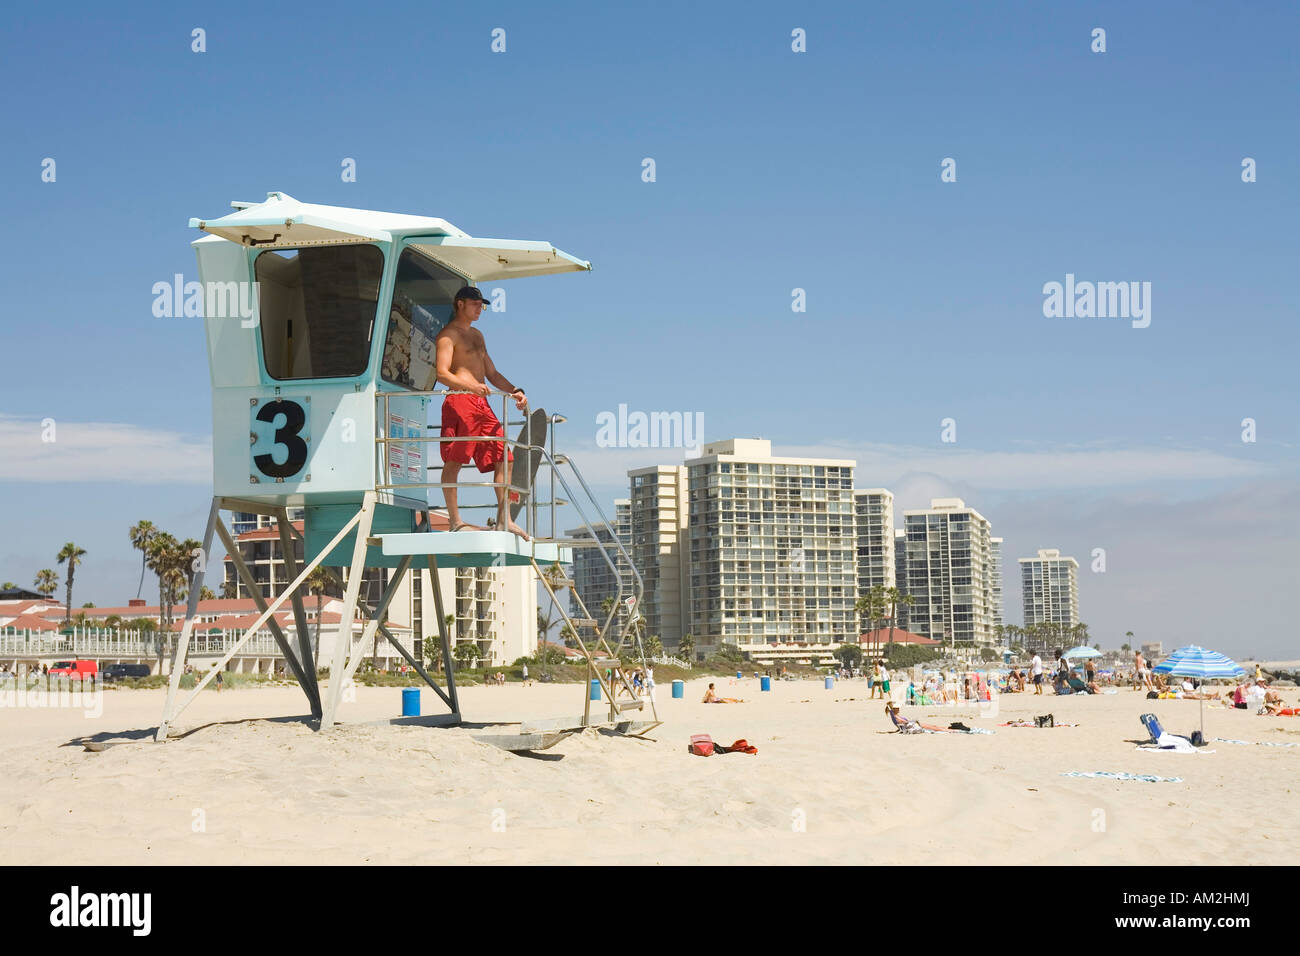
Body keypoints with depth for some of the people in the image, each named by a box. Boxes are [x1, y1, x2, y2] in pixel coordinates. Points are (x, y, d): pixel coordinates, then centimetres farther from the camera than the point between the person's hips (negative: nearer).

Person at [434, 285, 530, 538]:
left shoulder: (476, 335, 26)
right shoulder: (448, 335, -2)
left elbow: (492, 373, 29)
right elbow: (442, 374, -15)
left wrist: (515, 391, 13)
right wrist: (470, 386, -31)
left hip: (482, 404, 9)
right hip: (459, 402, -9)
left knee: (504, 457, 5)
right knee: (454, 461, -11)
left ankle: (504, 520, 7)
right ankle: (455, 520, -12)